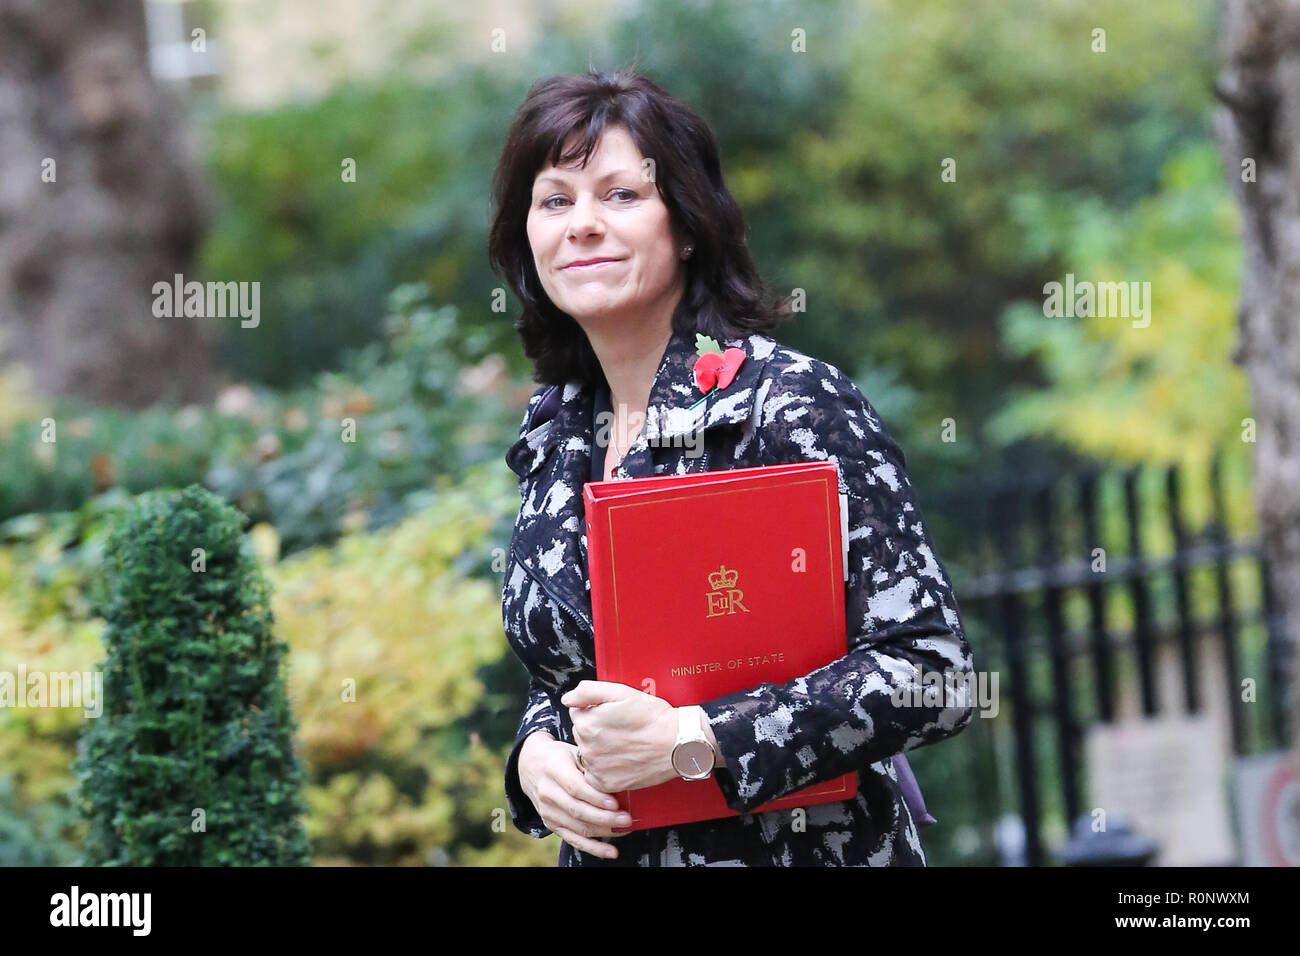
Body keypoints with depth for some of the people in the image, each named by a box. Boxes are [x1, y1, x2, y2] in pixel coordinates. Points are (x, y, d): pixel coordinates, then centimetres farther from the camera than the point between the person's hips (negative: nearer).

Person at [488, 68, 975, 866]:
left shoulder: (793, 403, -15)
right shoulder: (555, 434, 4)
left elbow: (933, 670, -21)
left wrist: (688, 740, -24)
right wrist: (535, 756, -8)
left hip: (801, 846, -5)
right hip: (609, 850, 6)